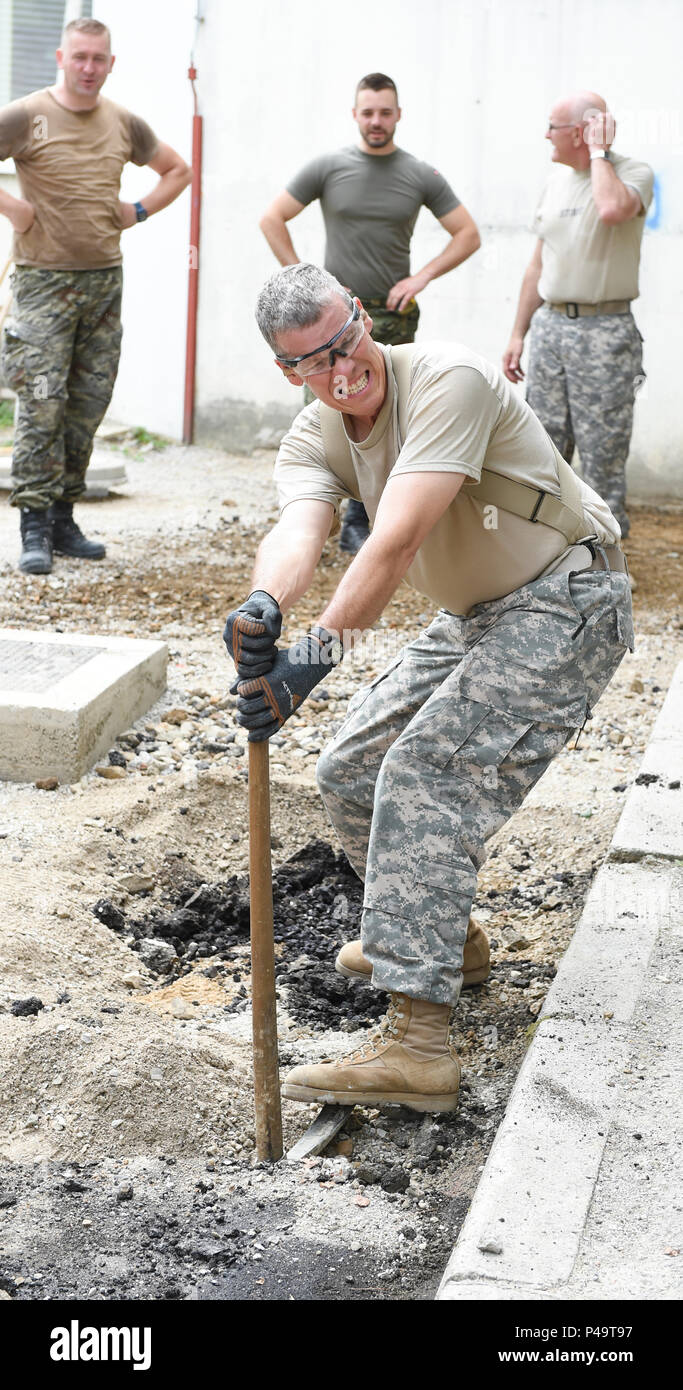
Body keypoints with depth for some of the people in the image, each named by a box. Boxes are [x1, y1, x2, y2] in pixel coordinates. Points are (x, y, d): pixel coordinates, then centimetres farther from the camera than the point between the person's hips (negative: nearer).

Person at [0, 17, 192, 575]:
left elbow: (177, 170, 25)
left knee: (88, 404, 6)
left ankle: (63, 518, 14)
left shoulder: (124, 124, 11)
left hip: (105, 279, 5)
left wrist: (139, 211, 11)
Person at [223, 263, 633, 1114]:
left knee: (427, 773, -22)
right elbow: (298, 532, -25)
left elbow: (397, 539, -35)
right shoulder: (313, 439, -2)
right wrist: (263, 607, -48)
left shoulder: (448, 381, -24)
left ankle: (416, 1044, -26)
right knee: (350, 772, 9)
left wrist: (316, 656, -43)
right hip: (473, 617, 8)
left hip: (564, 605, -8)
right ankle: (429, 929, 35)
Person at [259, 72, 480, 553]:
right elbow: (272, 219, 6)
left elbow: (468, 235, 8)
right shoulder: (328, 167, 1)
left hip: (393, 316, 1)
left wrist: (423, 276, -3)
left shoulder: (421, 176, 4)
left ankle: (359, 524, 12)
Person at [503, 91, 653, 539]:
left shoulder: (634, 173, -7)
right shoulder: (559, 176, 13)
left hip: (603, 333, -6)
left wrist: (600, 153, -16)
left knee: (603, 458, -2)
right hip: (550, 324, 6)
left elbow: (613, 209, -32)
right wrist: (518, 333, 16)